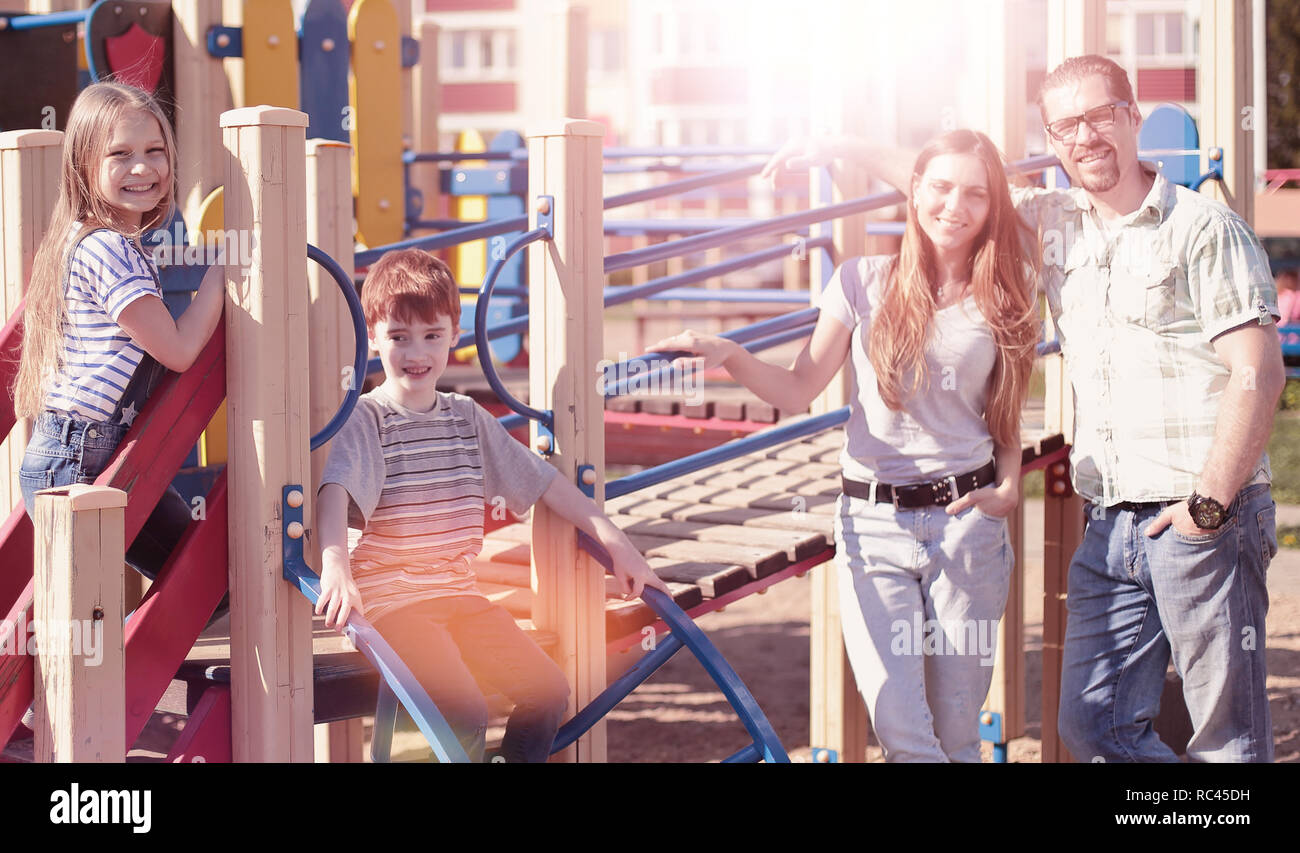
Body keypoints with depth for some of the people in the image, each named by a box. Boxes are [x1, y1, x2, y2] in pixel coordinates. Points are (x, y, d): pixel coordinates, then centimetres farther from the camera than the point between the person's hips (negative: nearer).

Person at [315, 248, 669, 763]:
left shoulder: (468, 418, 12)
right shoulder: (365, 419, -7)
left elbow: (544, 483, 13)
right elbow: (336, 490, -24)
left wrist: (617, 543, 7)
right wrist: (336, 566, -43)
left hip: (459, 594, 6)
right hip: (390, 600, -6)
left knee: (548, 690, -4)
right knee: (464, 713, -24)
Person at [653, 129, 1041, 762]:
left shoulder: (1002, 304, 6)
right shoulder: (865, 283, 4)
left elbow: (1005, 421, 14)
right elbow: (798, 390, 4)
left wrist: (1008, 488, -3)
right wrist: (726, 354, -11)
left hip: (965, 519, 1)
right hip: (872, 524, 0)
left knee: (955, 732, 3)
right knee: (899, 726, -12)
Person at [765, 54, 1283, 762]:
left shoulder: (1202, 227, -3)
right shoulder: (1053, 225, 14)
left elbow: (1258, 372, -9)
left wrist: (1210, 502, -13)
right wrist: (845, 146, 25)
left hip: (1202, 521, -6)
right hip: (1111, 526, 6)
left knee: (1227, 740, -3)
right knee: (1093, 727, 3)